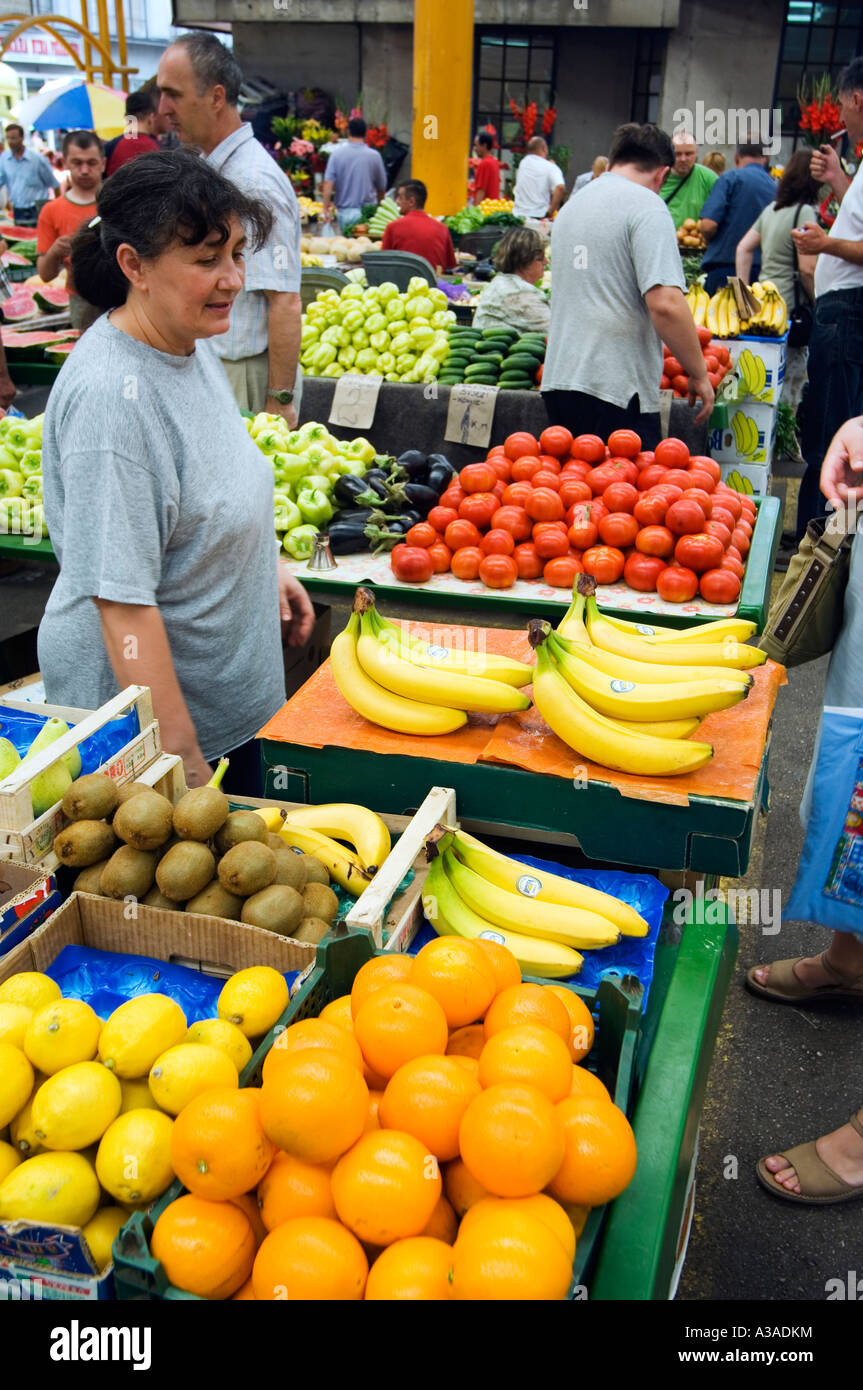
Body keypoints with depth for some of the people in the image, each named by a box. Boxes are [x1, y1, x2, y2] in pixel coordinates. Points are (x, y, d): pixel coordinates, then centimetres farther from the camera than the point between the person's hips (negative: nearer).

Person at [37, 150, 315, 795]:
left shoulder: (191, 344, 0)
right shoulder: (111, 394, -28)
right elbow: (122, 601, -28)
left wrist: (267, 566, 16)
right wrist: (181, 755, -25)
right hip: (142, 711, -8)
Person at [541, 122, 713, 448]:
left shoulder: (572, 205, 20)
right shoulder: (646, 206, -7)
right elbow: (665, 303, -19)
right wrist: (698, 375, -8)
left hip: (557, 381, 8)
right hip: (615, 389, -8)